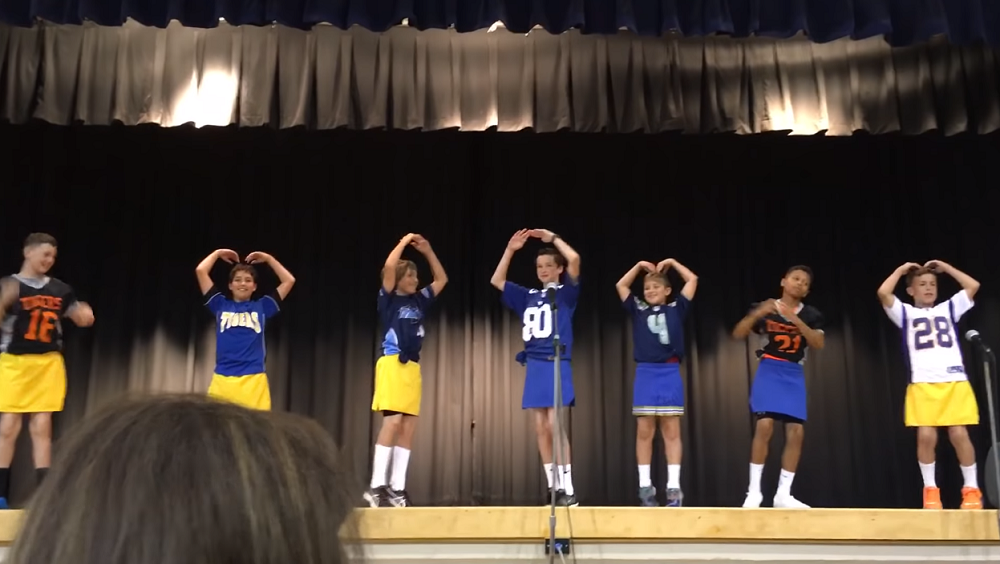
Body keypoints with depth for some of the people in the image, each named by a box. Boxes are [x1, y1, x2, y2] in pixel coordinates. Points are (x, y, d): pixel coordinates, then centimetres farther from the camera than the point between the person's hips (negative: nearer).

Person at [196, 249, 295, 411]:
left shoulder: (262, 307, 15)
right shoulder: (221, 305, 15)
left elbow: (289, 280, 15)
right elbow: (200, 271, 12)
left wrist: (268, 258, 19)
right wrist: (218, 253, 23)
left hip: (254, 381, 0)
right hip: (222, 380, 1)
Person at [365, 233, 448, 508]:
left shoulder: (418, 300, 16)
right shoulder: (389, 299, 0)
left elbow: (441, 279, 25)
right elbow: (389, 266, -15)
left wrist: (427, 250, 18)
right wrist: (404, 242, -2)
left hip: (413, 366, 7)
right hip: (393, 363, -7)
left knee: (408, 428, 2)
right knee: (392, 422, -15)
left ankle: (397, 487, 5)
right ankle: (376, 486, -13)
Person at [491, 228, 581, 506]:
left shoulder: (565, 293, 3)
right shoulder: (529, 296, 17)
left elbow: (574, 259, -13)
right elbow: (496, 281, 22)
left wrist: (552, 238, -2)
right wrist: (510, 250, 15)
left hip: (557, 364, -5)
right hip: (534, 366, 6)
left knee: (554, 425, -13)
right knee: (541, 429, 4)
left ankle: (568, 489, -8)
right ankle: (553, 488, 10)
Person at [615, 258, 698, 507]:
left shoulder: (676, 308, 9)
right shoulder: (638, 309, 11)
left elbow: (692, 280, 10)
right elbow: (621, 285, 14)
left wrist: (672, 263, 15)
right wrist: (639, 266, 14)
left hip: (670, 373, -1)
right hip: (645, 373, 1)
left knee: (671, 431, 0)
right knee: (644, 431, 2)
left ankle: (674, 486, 1)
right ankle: (645, 486, 7)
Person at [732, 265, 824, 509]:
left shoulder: (811, 315, 5)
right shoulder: (764, 308, 1)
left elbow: (818, 344, -10)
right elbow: (738, 334, -6)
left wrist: (796, 320, -20)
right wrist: (758, 313, -21)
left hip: (794, 375, 3)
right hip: (769, 370, -3)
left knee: (796, 431, -4)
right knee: (765, 425, -17)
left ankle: (783, 494, 6)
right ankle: (754, 491, -9)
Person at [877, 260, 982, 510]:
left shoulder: (948, 309, 21)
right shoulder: (905, 313, 14)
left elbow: (973, 286, 12)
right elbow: (883, 293, -1)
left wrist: (945, 267, 18)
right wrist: (901, 270, 11)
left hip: (955, 382, 1)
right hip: (923, 384, -1)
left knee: (959, 434, -5)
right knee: (926, 435, -9)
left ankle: (972, 489, 6)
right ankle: (930, 489, 4)